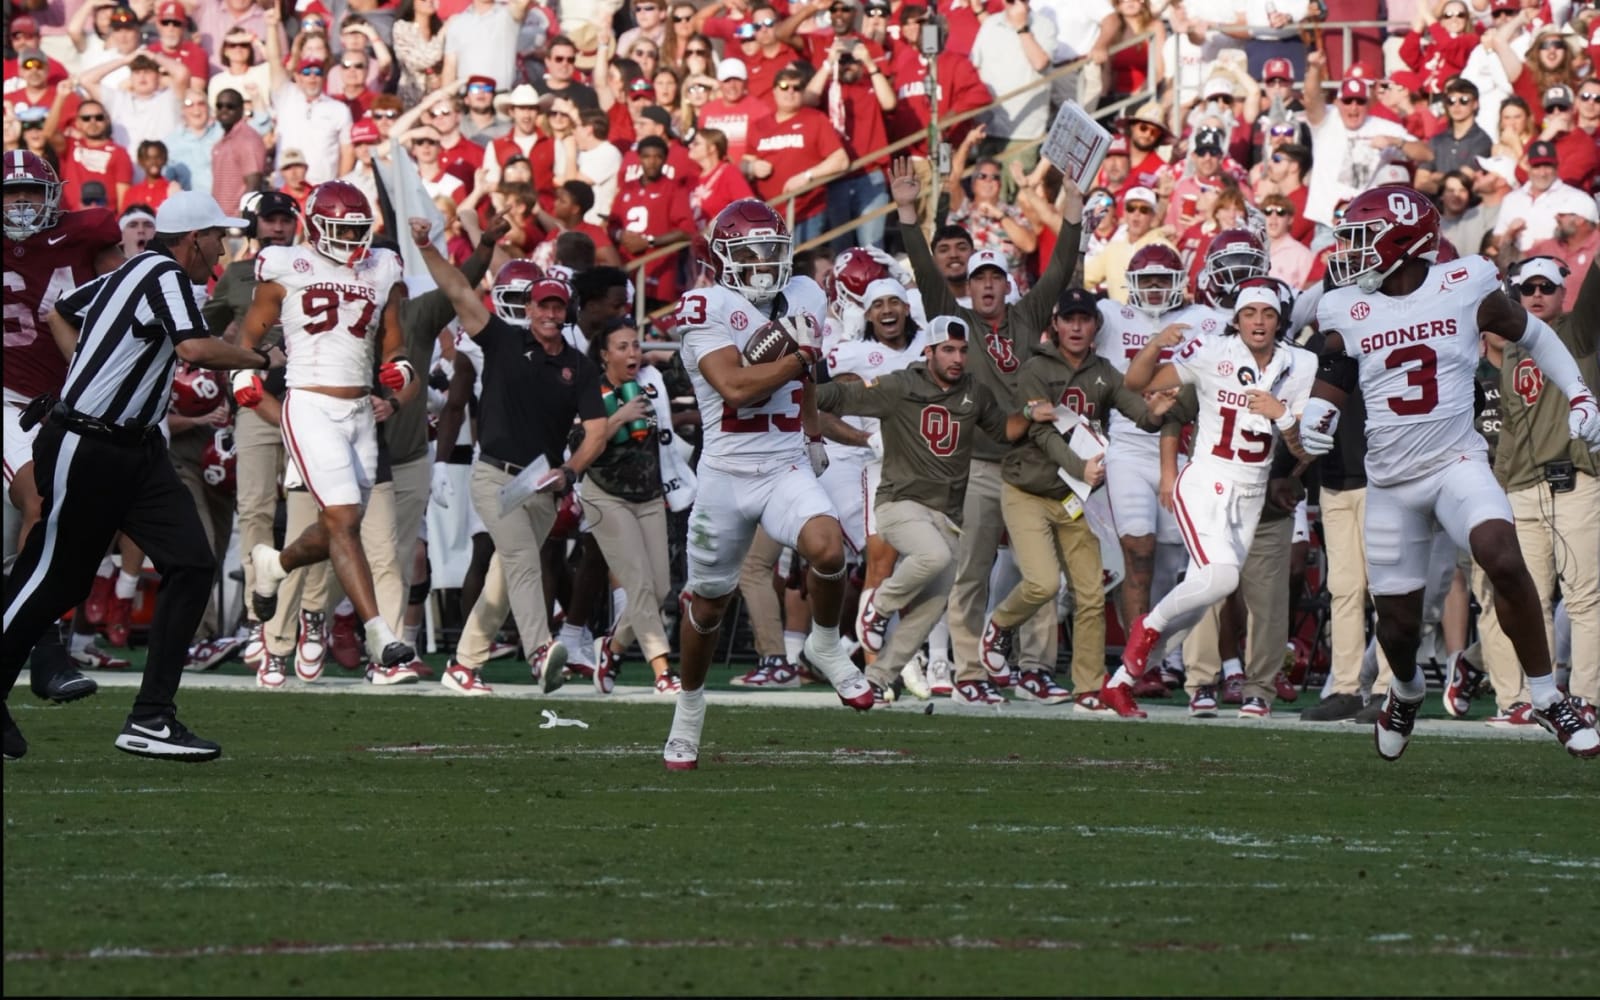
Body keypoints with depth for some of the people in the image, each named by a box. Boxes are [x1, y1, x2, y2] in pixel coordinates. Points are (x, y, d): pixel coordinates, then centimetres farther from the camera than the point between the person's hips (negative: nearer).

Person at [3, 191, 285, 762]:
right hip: (86, 452, -9)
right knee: (53, 581, 2)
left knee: (191, 565, -3)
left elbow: (58, 314, 27)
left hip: (136, 450, 9)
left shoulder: (130, 274, 13)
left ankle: (151, 719, -5)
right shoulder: (166, 276, -14)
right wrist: (262, 360, -15)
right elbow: (194, 349, -30)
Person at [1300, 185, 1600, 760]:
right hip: (1390, 482, 3)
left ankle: (1546, 697, -15)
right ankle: (1406, 691, 42)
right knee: (1397, 621, 6)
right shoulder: (1350, 313, 0)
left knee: (1503, 560, -29)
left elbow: (1533, 336, 11)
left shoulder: (1465, 291, -5)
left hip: (1458, 464, -3)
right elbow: (1329, 388, 10)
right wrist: (1313, 421, -13)